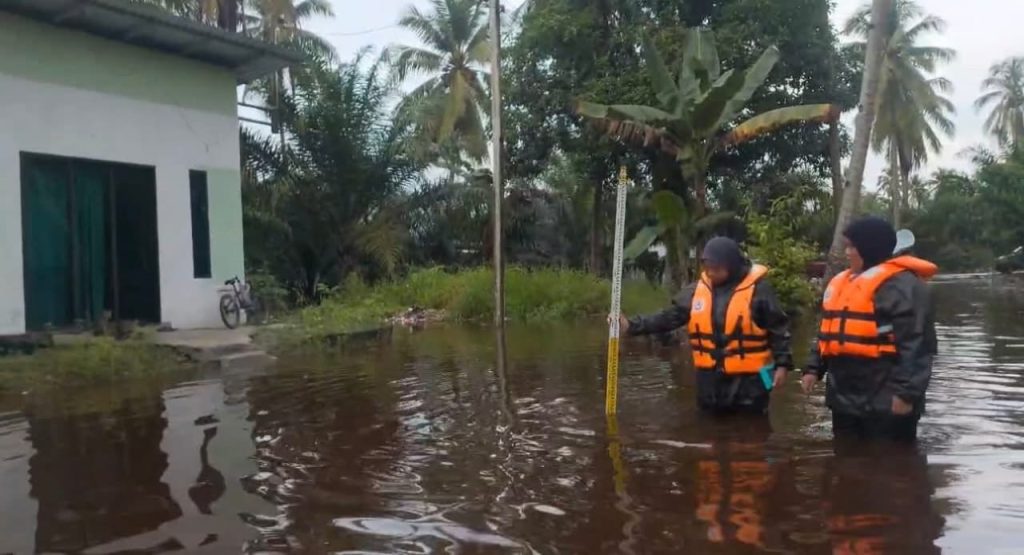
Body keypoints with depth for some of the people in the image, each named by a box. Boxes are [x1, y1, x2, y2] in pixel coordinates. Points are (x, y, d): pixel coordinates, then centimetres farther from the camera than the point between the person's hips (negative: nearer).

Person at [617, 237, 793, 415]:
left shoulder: (758, 289, -12)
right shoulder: (697, 290, 0)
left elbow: (778, 329, -7)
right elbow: (669, 317, 0)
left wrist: (782, 364, -13)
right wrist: (632, 326, -10)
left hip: (749, 378, -4)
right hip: (710, 378, 5)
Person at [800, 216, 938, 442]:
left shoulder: (901, 284, -13)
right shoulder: (842, 282, 16)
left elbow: (916, 343, -19)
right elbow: (828, 333, 24)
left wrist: (906, 392, -24)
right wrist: (814, 369, 17)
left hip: (886, 403, -9)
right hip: (845, 399, 9)